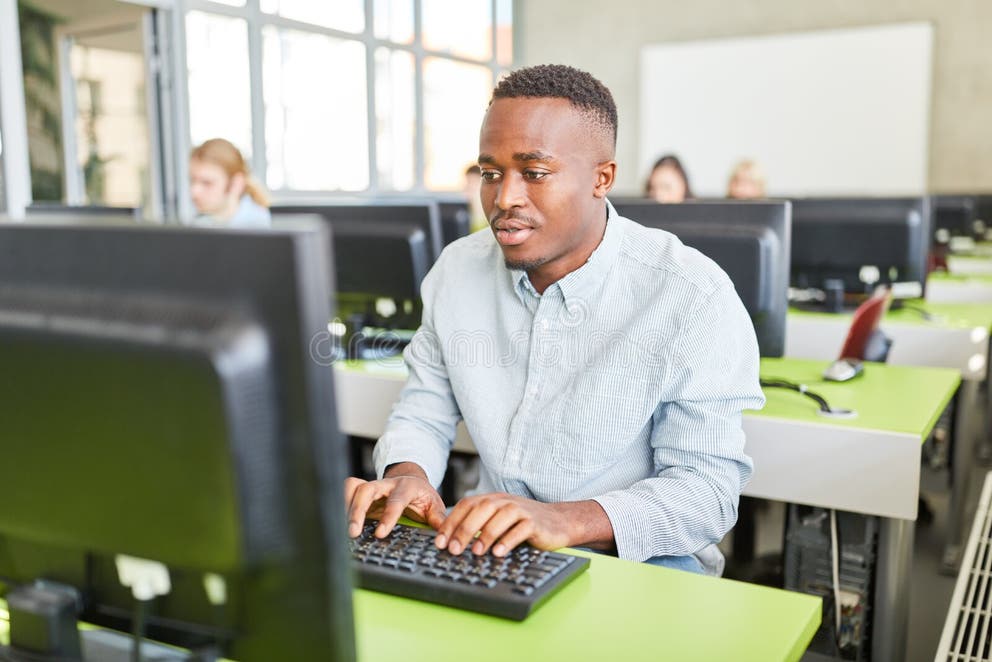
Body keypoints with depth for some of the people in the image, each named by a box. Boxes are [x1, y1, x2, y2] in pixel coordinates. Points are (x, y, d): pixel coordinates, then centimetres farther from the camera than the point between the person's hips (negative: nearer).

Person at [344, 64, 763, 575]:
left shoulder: (694, 298, -14)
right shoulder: (457, 269, 3)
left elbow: (708, 488, -15)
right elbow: (422, 413, 9)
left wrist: (566, 521, -33)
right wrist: (408, 475, -17)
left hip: (633, 557, -3)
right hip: (485, 547, 4)